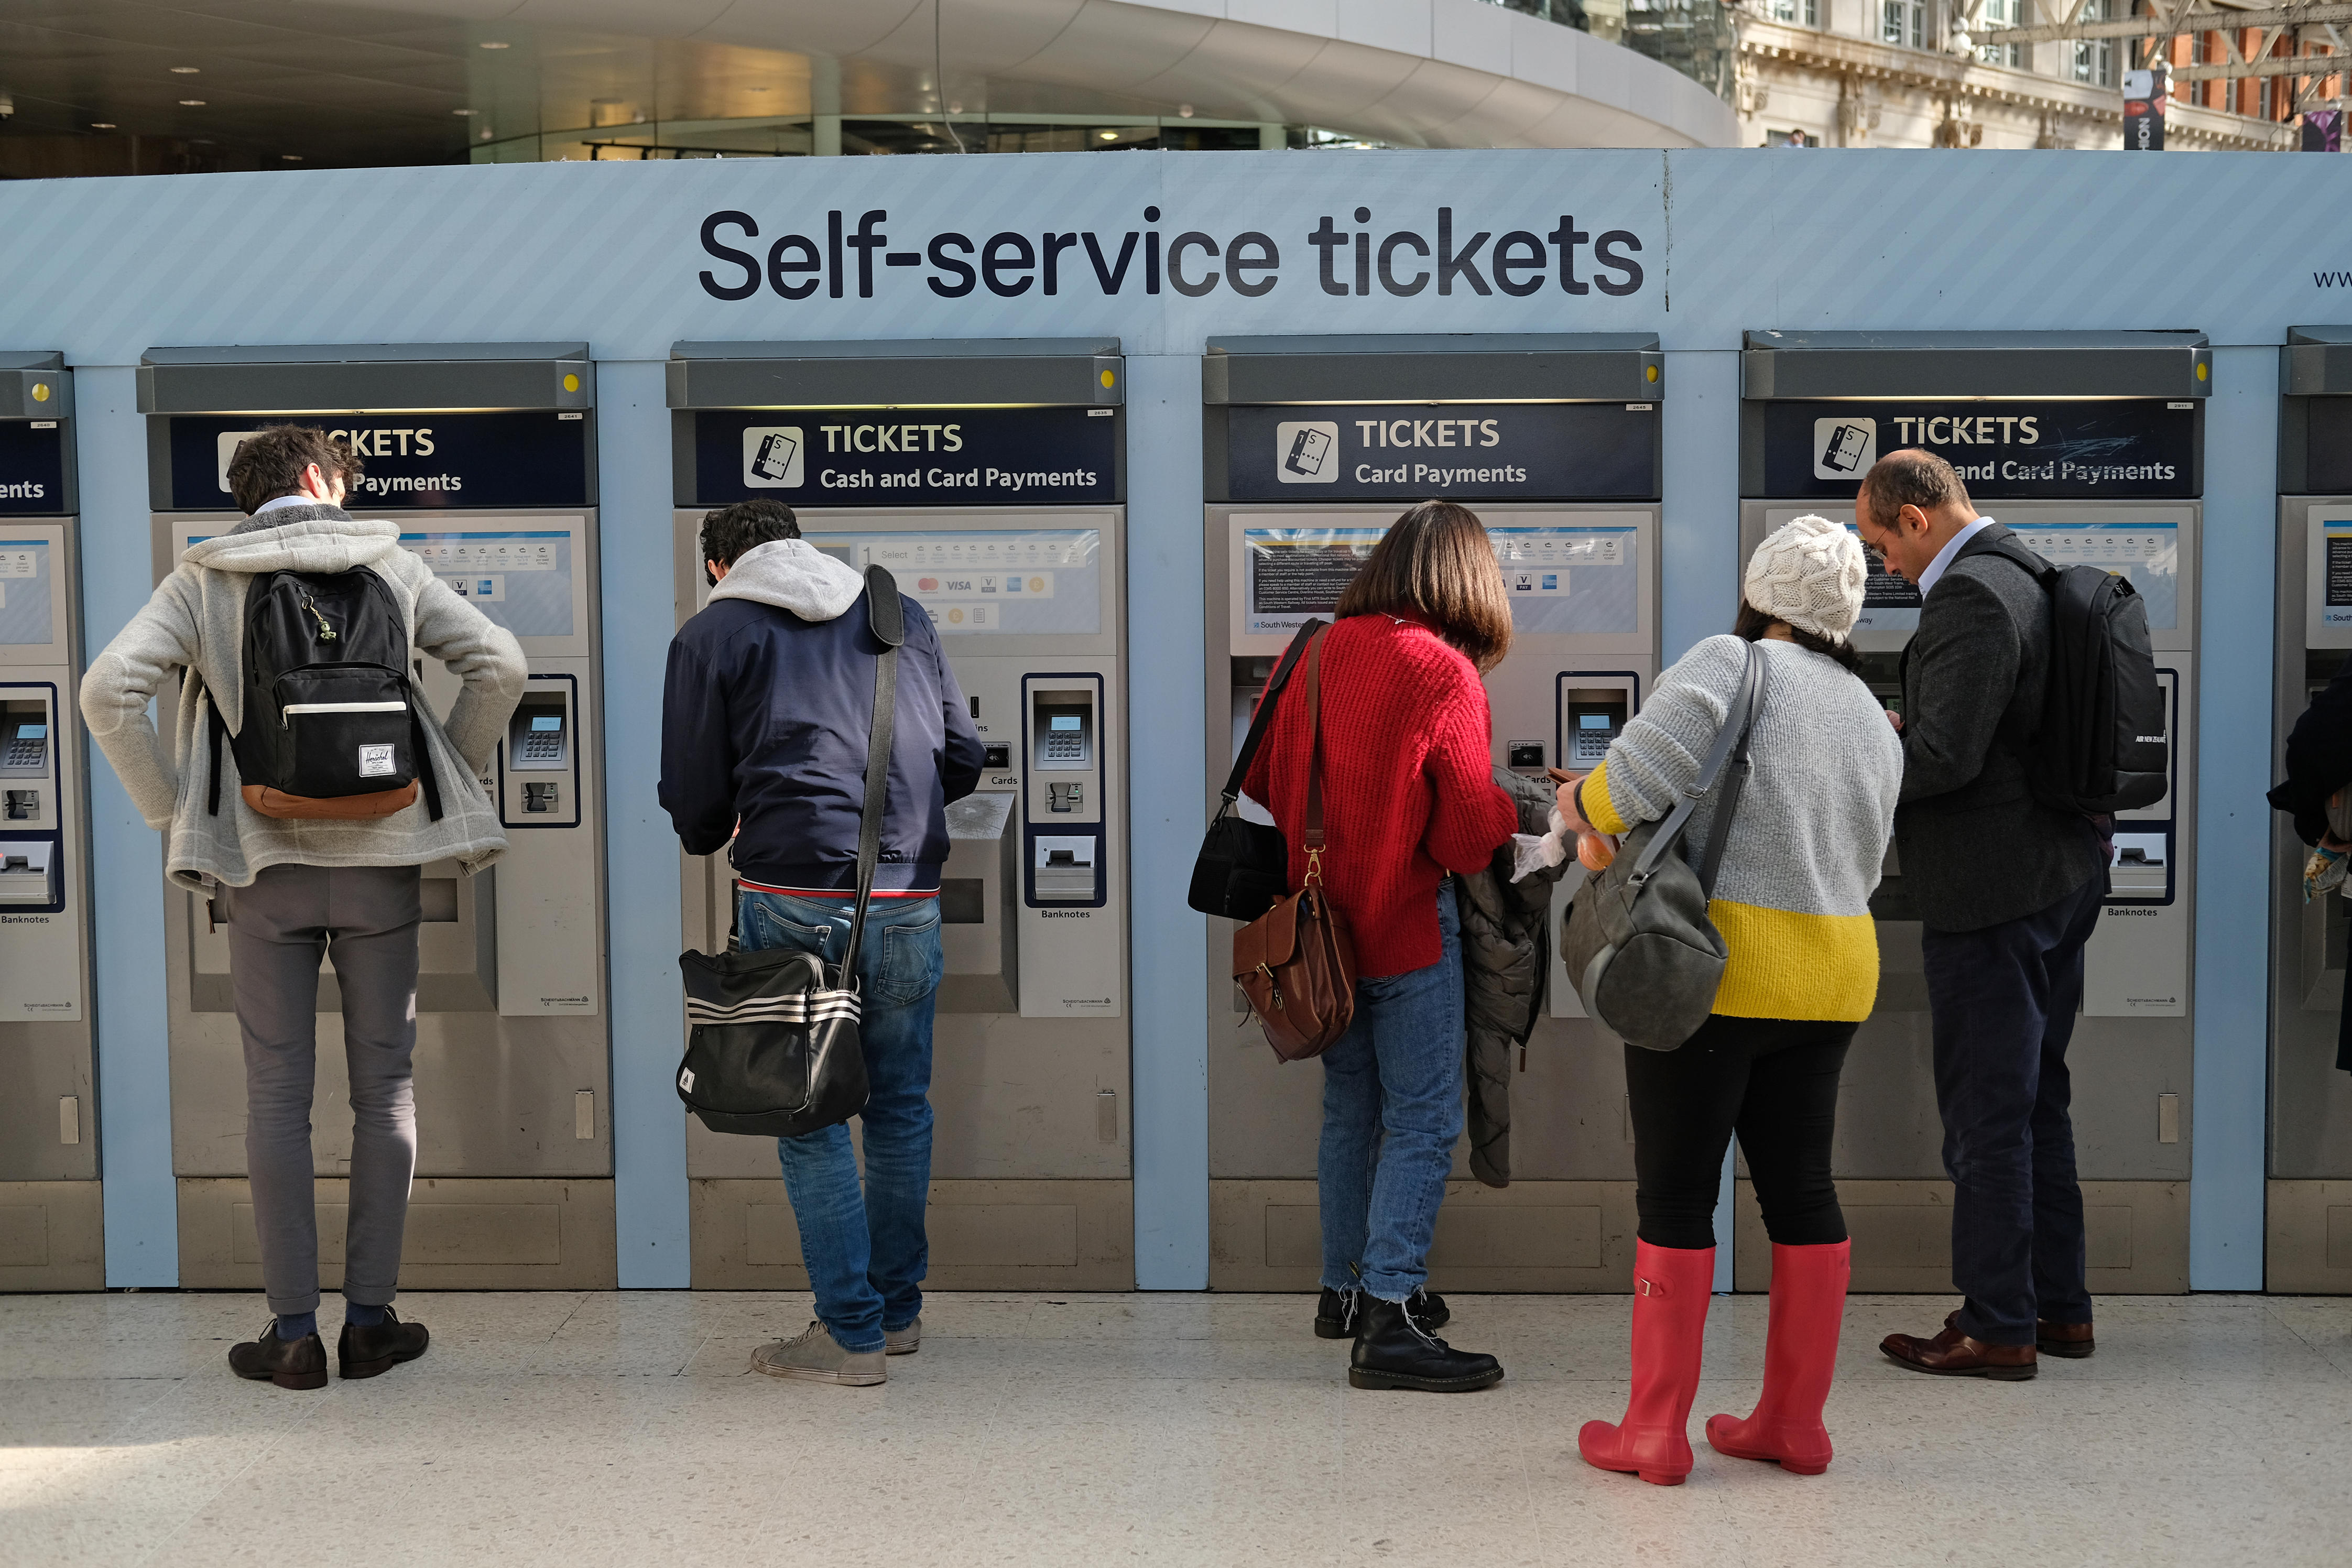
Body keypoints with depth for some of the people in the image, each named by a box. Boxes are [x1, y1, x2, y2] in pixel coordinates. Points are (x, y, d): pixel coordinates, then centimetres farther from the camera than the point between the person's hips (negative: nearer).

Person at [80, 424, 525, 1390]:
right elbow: (500, 665, -2)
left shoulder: (202, 579, 4)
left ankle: (293, 1333, 7)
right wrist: (440, 780, 6)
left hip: (262, 864, 0)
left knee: (278, 1093, 5)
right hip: (378, 859, 0)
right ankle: (371, 1320, 11)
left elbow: (108, 690, -7)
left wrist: (173, 816, 1)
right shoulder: (389, 565, 5)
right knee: (384, 1087, 8)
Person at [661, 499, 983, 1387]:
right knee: (900, 1108, 16)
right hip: (909, 900, 4)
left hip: (794, 903, -3)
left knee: (810, 1118, 5)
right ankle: (898, 1310, 27)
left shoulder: (711, 636, 5)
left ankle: (851, 1333, 7)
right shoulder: (902, 615, 15)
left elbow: (694, 798, 5)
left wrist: (713, 840, 28)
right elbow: (963, 761, 14)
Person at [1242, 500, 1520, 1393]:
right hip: (1408, 926, -7)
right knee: (1423, 1121, -2)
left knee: (1350, 1107, 19)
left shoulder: (1313, 656, 2)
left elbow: (1263, 783, 12)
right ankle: (1388, 1319, -6)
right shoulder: (1446, 677, -15)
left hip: (1323, 919, 7)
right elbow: (1469, 839, -14)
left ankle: (1345, 1287, 30)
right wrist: (1512, 811, 6)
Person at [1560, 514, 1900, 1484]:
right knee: (1800, 1190, 13)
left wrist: (1583, 804, -7)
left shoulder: (1729, 665, -9)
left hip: (1710, 974, -6)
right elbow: (1862, 863, 16)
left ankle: (1655, 1432, 8)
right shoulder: (1872, 719, 13)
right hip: (1829, 977, 7)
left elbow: (1650, 765, -24)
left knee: (1676, 1195, 2)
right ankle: (1795, 1423, 20)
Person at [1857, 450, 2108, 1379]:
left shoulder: (1969, 597, -19)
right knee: (2037, 1100, 18)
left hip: (1994, 889, -10)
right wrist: (1903, 726, 12)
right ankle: (2057, 1305, 27)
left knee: (1985, 1113, -1)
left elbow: (1944, 759, -25)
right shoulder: (2029, 577, 12)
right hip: (2061, 875, 10)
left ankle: (1997, 1327, 8)